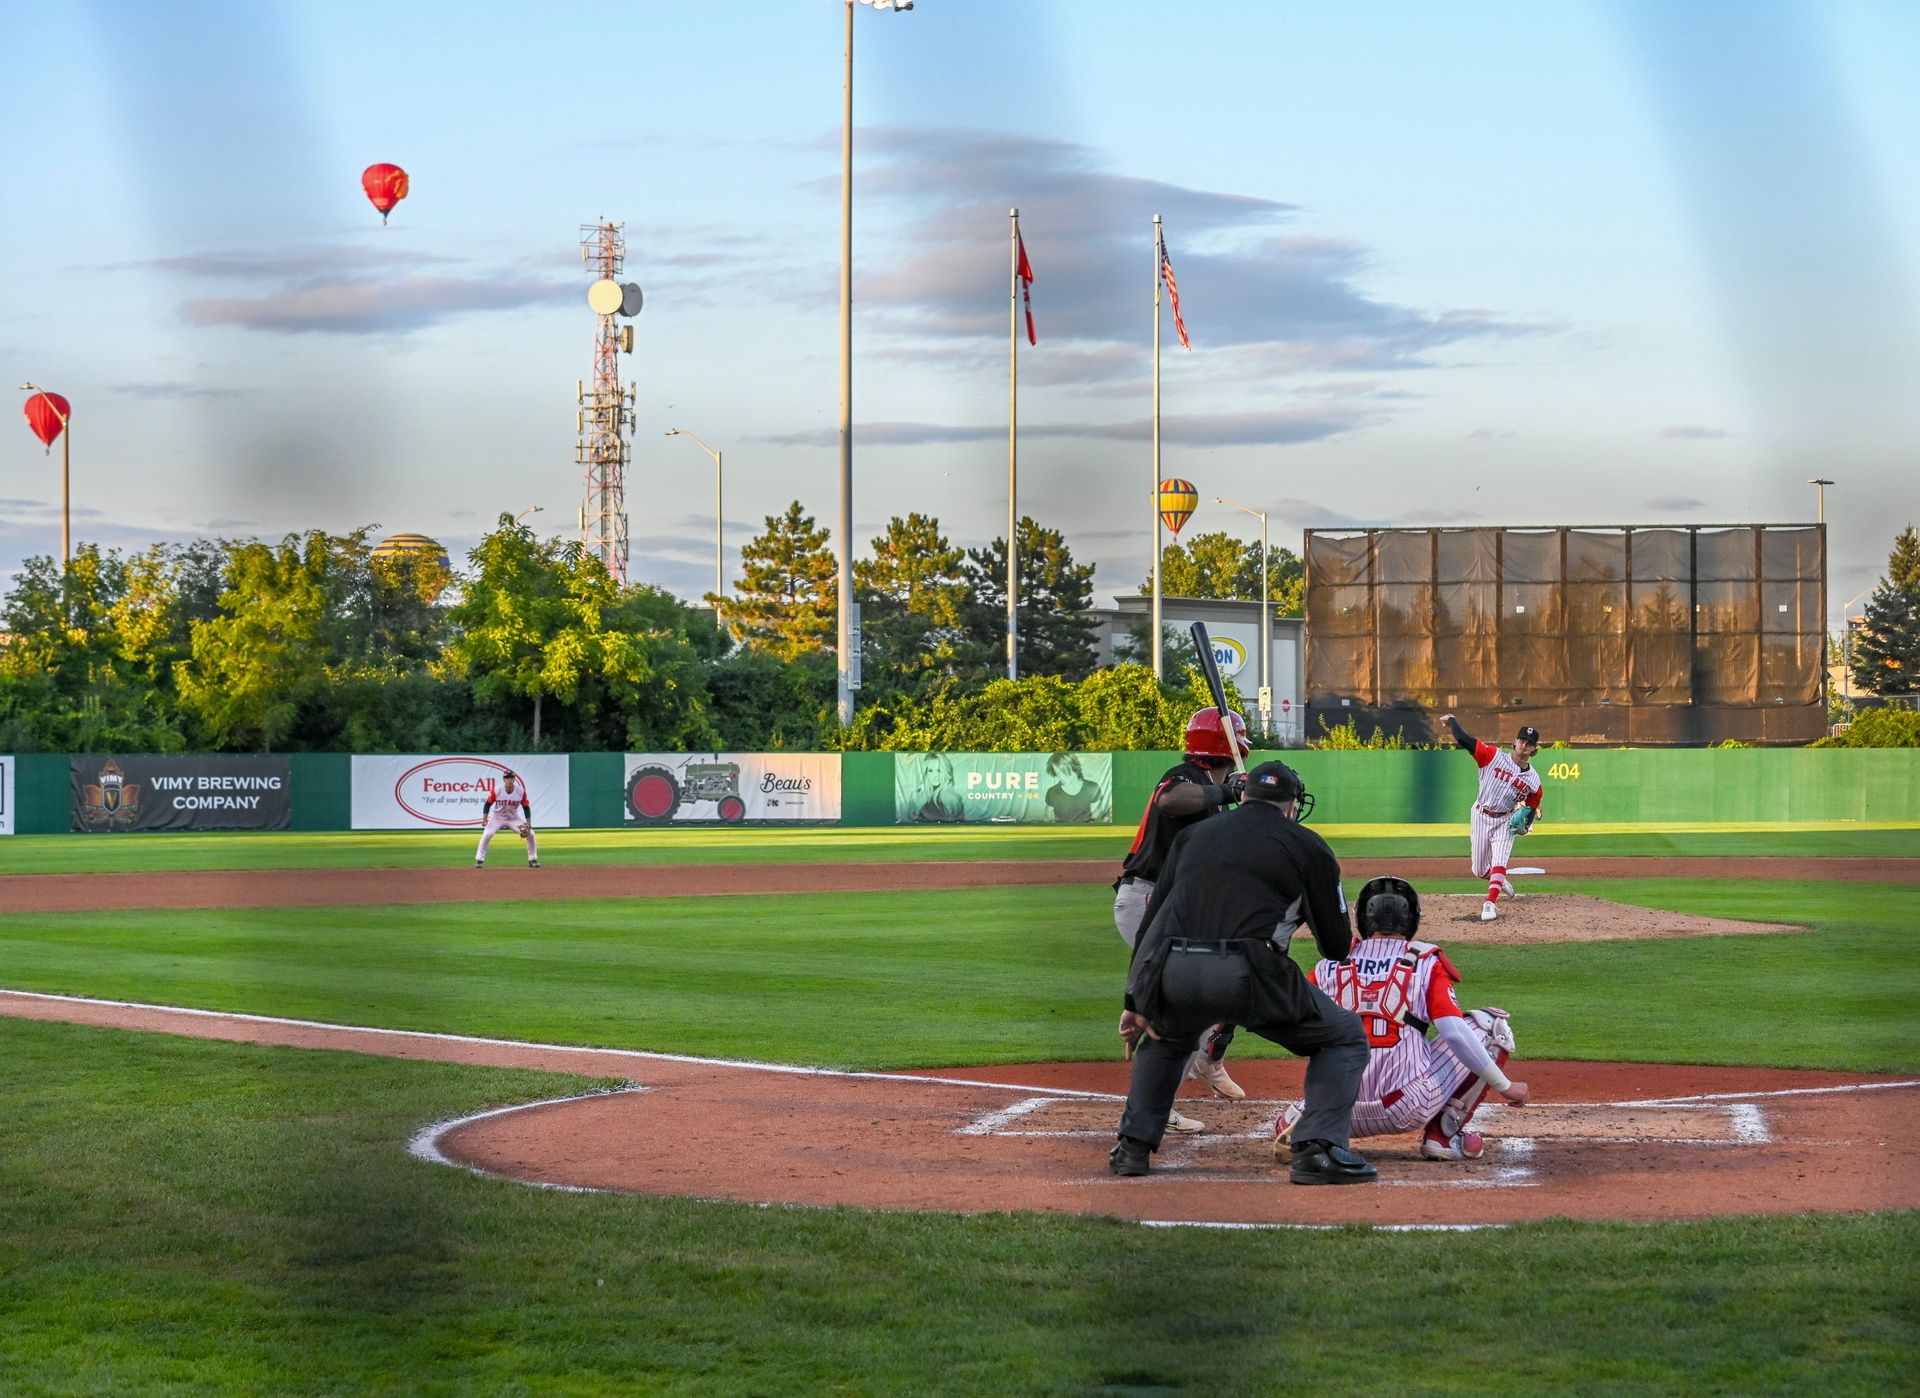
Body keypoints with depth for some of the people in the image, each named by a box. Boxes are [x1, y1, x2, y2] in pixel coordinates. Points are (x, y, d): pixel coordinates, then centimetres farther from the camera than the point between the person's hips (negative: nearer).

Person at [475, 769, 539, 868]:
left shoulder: (521, 791, -16)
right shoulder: (497, 791, -20)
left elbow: (526, 807, -8)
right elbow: (488, 804, -10)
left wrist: (528, 823, -19)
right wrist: (485, 817, -24)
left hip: (514, 818, 1)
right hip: (497, 817, -1)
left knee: (530, 834, -11)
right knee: (486, 835, -22)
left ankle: (532, 860, 6)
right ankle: (479, 860, -9)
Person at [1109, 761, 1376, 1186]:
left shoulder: (1194, 834, 27)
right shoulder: (1307, 845, 16)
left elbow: (1152, 919, 21)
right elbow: (1338, 947, 16)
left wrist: (1136, 1000, 20)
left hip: (1168, 975, 4)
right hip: (1247, 975, -4)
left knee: (1164, 1036, 38)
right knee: (1345, 1037, 17)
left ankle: (1133, 1145, 26)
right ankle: (1318, 1148, -1)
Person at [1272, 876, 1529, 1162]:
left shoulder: (1330, 966, 10)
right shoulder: (1426, 962, 2)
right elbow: (1454, 1033, -9)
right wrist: (1505, 1086, -2)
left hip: (1353, 1114, 4)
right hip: (1410, 1107, -4)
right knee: (1491, 1025, 12)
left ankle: (1301, 1120, 3)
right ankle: (1443, 1134, 5)